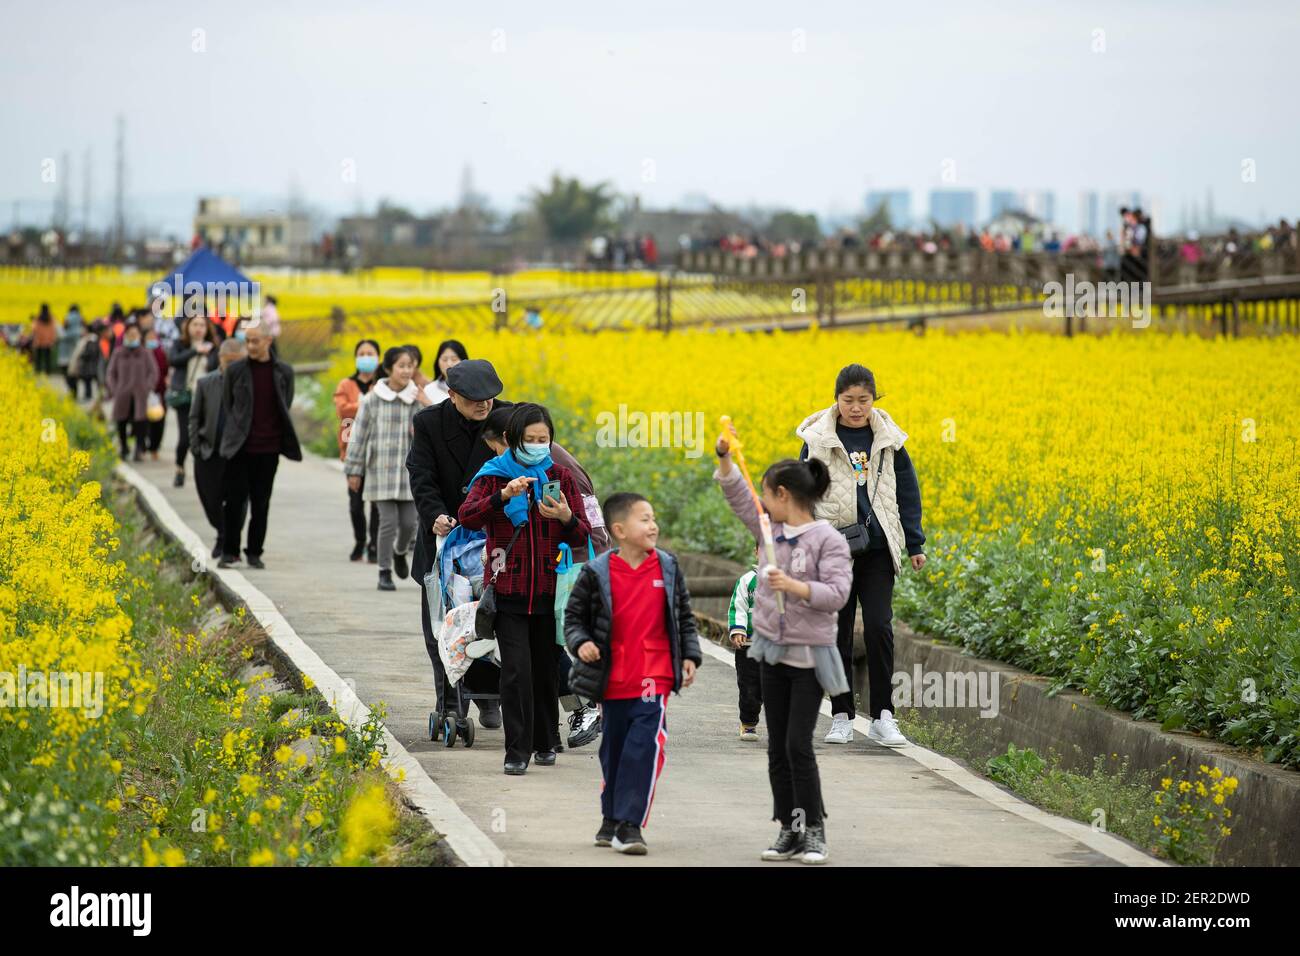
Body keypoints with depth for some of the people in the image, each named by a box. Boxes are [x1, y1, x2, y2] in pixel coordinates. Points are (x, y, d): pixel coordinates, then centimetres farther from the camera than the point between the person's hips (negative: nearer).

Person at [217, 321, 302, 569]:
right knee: (235, 500, -1)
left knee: (261, 503, 6)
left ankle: (254, 553, 14)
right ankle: (229, 552, 8)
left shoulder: (284, 371, 2)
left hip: (268, 448, 1)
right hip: (240, 446, -1)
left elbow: (286, 407, 11)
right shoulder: (235, 370, 0)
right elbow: (227, 405, 9)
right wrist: (236, 432, 6)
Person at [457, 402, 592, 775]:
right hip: (508, 589, -2)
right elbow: (467, 516, -15)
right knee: (517, 668, -10)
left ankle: (546, 742, 26)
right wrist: (504, 496, -30)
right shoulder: (494, 475, 1)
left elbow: (582, 536, 6)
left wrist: (566, 518, -16)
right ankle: (517, 750, -5)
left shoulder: (560, 477, 7)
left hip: (548, 590, 2)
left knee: (546, 668, 8)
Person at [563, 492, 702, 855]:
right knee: (613, 750, 13)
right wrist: (580, 643, -13)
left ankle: (630, 825, -13)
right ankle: (611, 819, 32)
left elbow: (684, 617, 13)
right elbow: (574, 616, 5)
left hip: (654, 678, 0)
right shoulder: (597, 573, -4)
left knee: (645, 746, -16)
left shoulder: (667, 568, 3)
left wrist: (690, 655, 6)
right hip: (614, 681, 0)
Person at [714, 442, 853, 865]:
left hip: (809, 656, -7)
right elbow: (738, 497, 9)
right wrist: (724, 457, -4)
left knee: (798, 746, -9)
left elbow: (836, 594, -21)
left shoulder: (828, 540, -13)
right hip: (772, 655, 7)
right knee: (777, 747, 7)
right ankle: (790, 831, 13)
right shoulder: (772, 531, 5)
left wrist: (794, 586, -32)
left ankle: (814, 831, 2)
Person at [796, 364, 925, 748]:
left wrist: (915, 544, 8)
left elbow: (907, 493, 10)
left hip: (877, 548, 0)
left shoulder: (887, 440, 4)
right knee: (837, 631, 4)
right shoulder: (819, 440, 0)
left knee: (879, 628, -9)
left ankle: (883, 716, -3)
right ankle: (842, 716, 12)